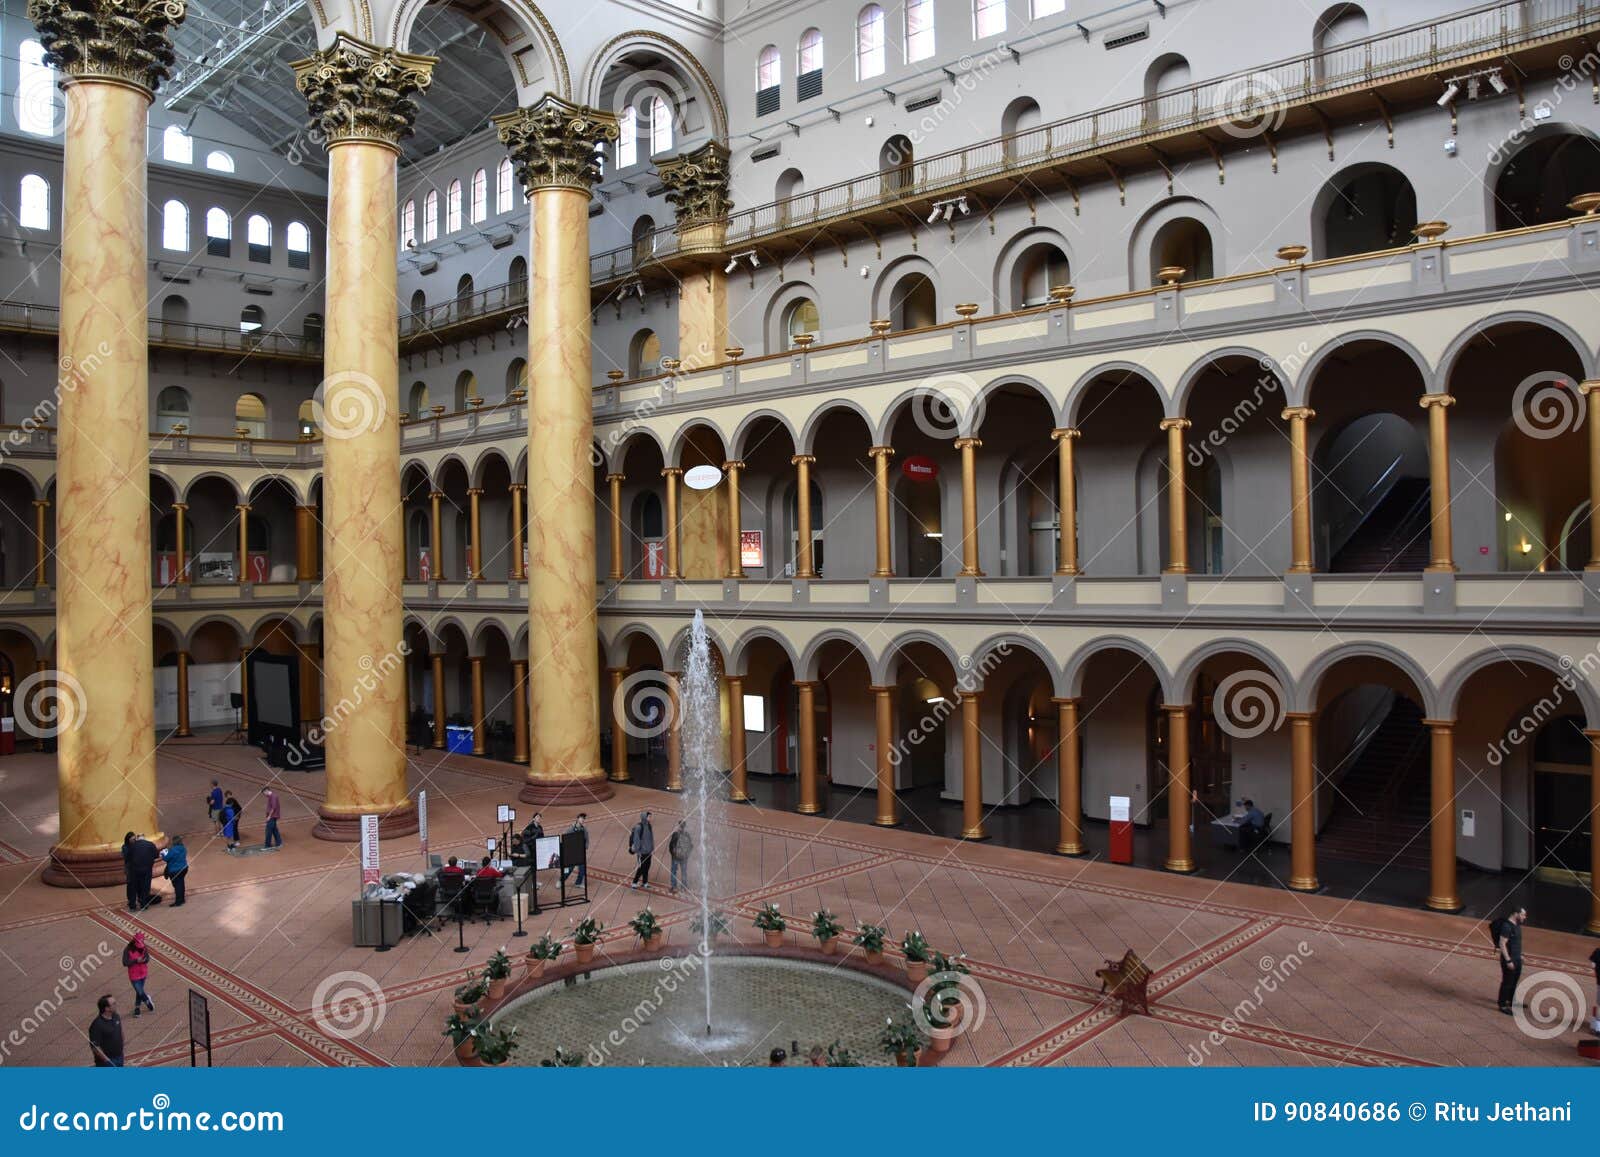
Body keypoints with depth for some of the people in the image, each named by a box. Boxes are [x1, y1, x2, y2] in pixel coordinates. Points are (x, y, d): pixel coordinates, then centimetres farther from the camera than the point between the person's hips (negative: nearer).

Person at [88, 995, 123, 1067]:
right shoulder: (97, 1025, -26)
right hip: (106, 1061, -7)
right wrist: (107, 1060, -24)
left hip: (119, 1058, 8)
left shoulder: (116, 1017, -2)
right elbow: (94, 1046, -25)